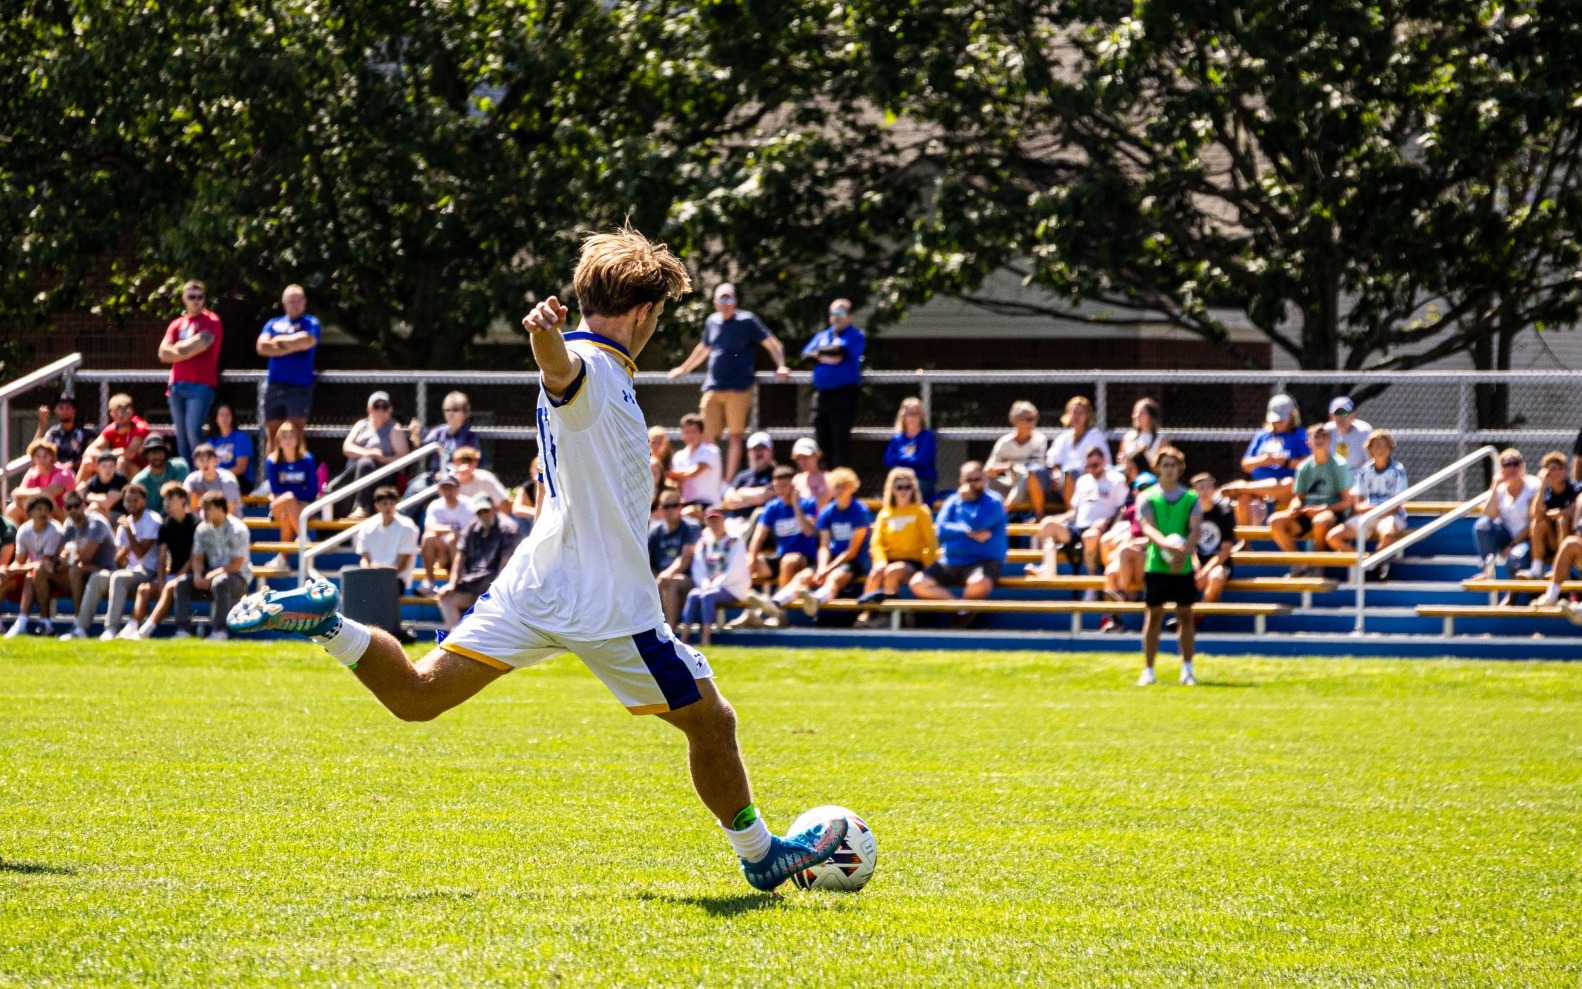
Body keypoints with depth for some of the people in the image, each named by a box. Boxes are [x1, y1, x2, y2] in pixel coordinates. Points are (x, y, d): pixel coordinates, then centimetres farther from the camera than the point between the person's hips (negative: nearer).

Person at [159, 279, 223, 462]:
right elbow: (164, 353, 6)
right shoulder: (177, 324, 17)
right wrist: (188, 350, -6)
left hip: (201, 385, -6)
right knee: (181, 435, 6)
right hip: (177, 385, 6)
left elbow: (200, 344, -13)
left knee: (193, 432, -17)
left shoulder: (211, 322, 2)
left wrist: (178, 348, 1)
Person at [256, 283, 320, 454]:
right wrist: (292, 347, -5)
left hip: (299, 386, -4)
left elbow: (307, 341, -12)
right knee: (272, 434, 5)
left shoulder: (311, 323, 9)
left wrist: (280, 341, 1)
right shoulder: (274, 324, 18)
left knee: (296, 432, -9)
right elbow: (261, 347, 2)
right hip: (274, 385, 4)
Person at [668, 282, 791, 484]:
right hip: (713, 389, 5)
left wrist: (781, 366, -18)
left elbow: (771, 343, -3)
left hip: (738, 389, -5)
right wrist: (683, 369, 39)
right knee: (709, 437, 0)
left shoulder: (746, 320, -2)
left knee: (735, 436, -3)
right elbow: (703, 348, 31)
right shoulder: (712, 322, 14)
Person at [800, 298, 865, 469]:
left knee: (840, 439, -10)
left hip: (844, 394, -6)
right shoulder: (822, 336, 20)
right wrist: (824, 358, -9)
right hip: (822, 394, 6)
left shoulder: (855, 336, 2)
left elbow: (840, 351, -14)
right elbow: (805, 355, 8)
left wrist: (820, 352, 2)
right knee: (823, 439, 7)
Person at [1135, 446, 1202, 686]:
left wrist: (1183, 552, -23)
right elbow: (1147, 527, -10)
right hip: (1155, 565, -1)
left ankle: (1187, 670, 11)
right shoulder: (1147, 498, 4)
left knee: (1185, 615, 4)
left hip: (1183, 567, 1)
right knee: (1154, 616, 1)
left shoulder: (1191, 499, 6)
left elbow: (1196, 530, -5)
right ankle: (1148, 670, 6)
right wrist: (1166, 544, -29)